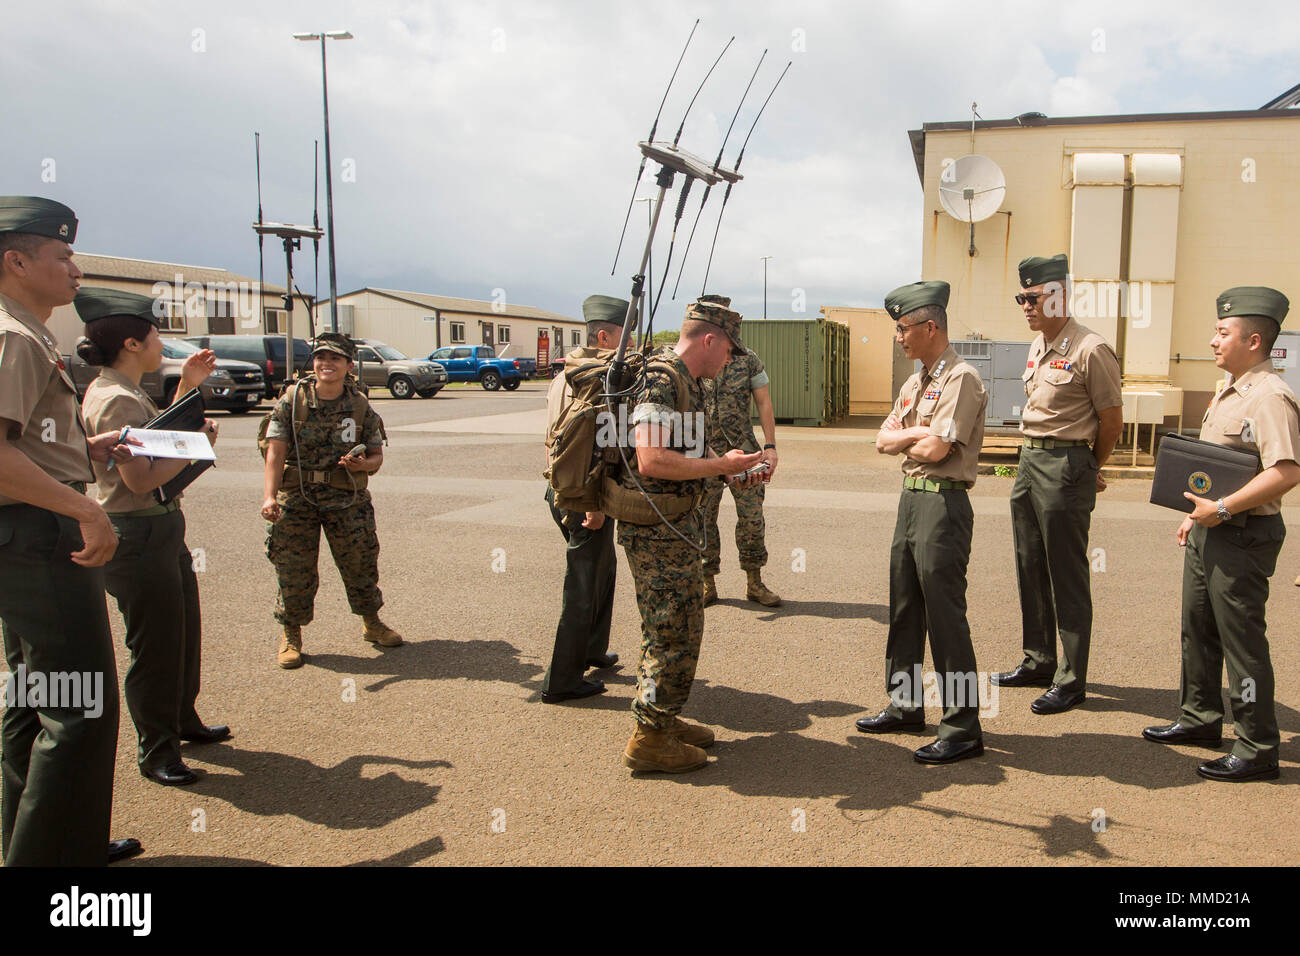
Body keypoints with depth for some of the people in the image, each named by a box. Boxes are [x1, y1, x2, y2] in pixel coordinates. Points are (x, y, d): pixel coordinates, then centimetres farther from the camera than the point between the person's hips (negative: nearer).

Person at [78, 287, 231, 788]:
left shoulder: (127, 392, 11)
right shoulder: (114, 399, -19)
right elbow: (142, 479, -25)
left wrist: (188, 386, 19)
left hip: (163, 528, 11)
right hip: (138, 535, -11)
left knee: (184, 631, 22)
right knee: (156, 644, 2)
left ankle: (184, 720, 39)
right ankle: (155, 751, 17)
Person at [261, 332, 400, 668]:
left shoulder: (360, 407, 2)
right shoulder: (292, 400, -2)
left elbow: (376, 455, 7)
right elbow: (276, 451, -7)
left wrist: (363, 464, -17)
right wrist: (270, 496, -18)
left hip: (347, 498, 1)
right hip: (297, 495, -1)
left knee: (361, 561, 7)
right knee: (294, 568, 3)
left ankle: (372, 623, 30)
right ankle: (291, 635, 21)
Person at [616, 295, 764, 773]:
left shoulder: (686, 381, 15)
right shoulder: (660, 380, -18)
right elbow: (651, 461, -28)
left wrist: (730, 465, 9)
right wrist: (722, 465, -20)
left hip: (677, 524, 10)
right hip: (657, 530, -10)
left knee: (680, 626, 18)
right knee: (674, 633, -3)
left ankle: (662, 719, 30)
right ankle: (649, 739, 8)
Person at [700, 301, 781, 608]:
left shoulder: (748, 360, 4)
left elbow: (764, 404, 4)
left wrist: (770, 447, -6)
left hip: (744, 450, 1)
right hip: (704, 454, -1)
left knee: (752, 516, 2)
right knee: (703, 517, 4)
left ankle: (755, 582, 15)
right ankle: (707, 583, 18)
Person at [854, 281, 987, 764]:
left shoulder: (961, 379, -12)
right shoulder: (913, 384, 16)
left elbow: (936, 448, -20)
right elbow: (884, 441, 10)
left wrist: (907, 435, -1)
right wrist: (919, 434, -7)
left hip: (942, 503, -9)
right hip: (910, 498, 9)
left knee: (945, 615, -5)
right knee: (904, 608, 15)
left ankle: (963, 727, 4)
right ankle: (905, 705, 29)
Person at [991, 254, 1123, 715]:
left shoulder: (1090, 350, -13)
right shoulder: (1037, 346, 13)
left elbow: (1112, 421, -7)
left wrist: (1089, 469, 6)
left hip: (1065, 466, -9)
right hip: (1029, 461, 9)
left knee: (1068, 579, -1)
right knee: (1031, 569, 15)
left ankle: (1071, 680, 9)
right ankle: (1038, 662, 28)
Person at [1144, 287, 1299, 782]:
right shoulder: (1229, 391, 13)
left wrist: (1223, 508, -26)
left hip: (1242, 537, -10)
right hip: (1209, 531, 10)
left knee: (1242, 639, -2)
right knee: (1198, 629, 19)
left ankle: (1258, 750, 10)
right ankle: (1200, 718, 34)